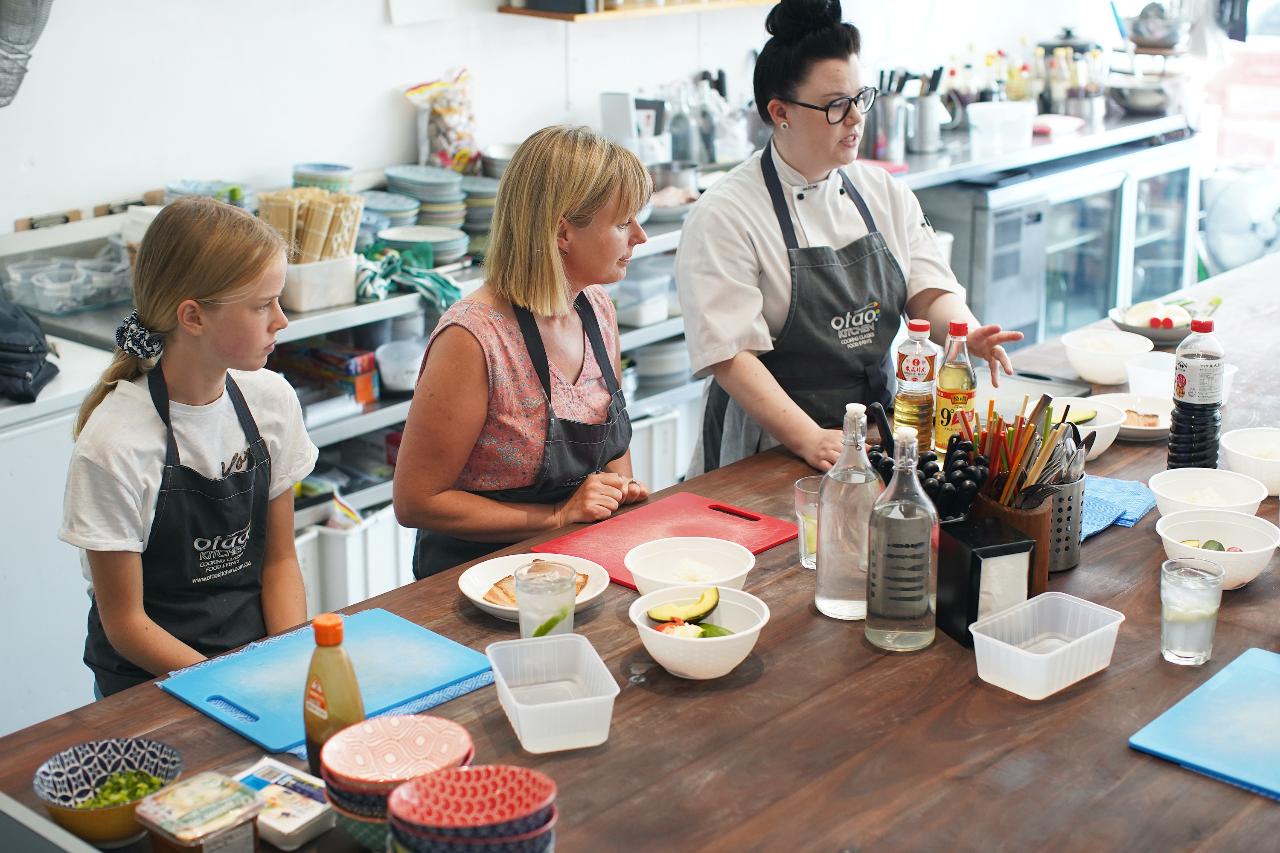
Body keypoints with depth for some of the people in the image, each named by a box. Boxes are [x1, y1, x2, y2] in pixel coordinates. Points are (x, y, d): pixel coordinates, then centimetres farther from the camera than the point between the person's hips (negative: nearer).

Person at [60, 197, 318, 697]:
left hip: (259, 652, 5)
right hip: (153, 680, -5)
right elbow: (125, 623, -10)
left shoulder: (272, 400, 0)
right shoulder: (114, 446, -16)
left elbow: (279, 560, 8)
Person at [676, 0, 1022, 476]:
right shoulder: (723, 216, -9)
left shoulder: (885, 195, 11)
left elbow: (931, 292, 10)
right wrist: (811, 440, -25)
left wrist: (966, 332, -14)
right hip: (771, 450, -5)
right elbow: (730, 355, -16)